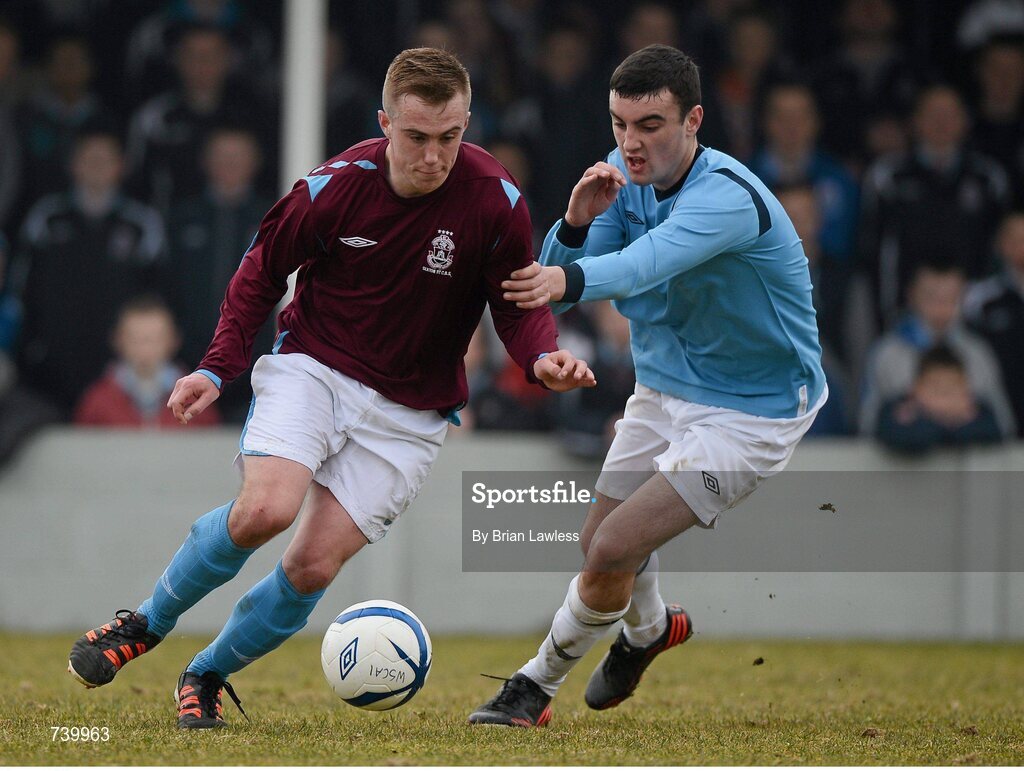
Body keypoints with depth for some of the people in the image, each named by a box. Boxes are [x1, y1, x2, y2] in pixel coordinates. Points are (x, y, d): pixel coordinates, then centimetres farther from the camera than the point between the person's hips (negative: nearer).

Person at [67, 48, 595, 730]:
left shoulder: (496, 200, -13)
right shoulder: (335, 187, -12)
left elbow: (519, 307, -2)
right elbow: (263, 271, 4)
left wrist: (544, 357, -24)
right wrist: (219, 367, -5)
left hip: (409, 413, 1)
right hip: (313, 367, -1)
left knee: (314, 566, -9)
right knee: (265, 508, -26)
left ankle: (207, 675, 16)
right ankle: (146, 625, -2)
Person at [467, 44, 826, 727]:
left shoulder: (728, 197, -30)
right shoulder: (624, 177, -6)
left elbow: (648, 260, -49)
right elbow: (564, 275, -9)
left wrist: (569, 279, -68)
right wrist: (576, 223, -29)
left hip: (752, 410, -8)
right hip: (664, 389, 8)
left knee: (614, 550, -16)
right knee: (600, 540, 15)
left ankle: (537, 685, 6)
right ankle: (650, 628, 49)